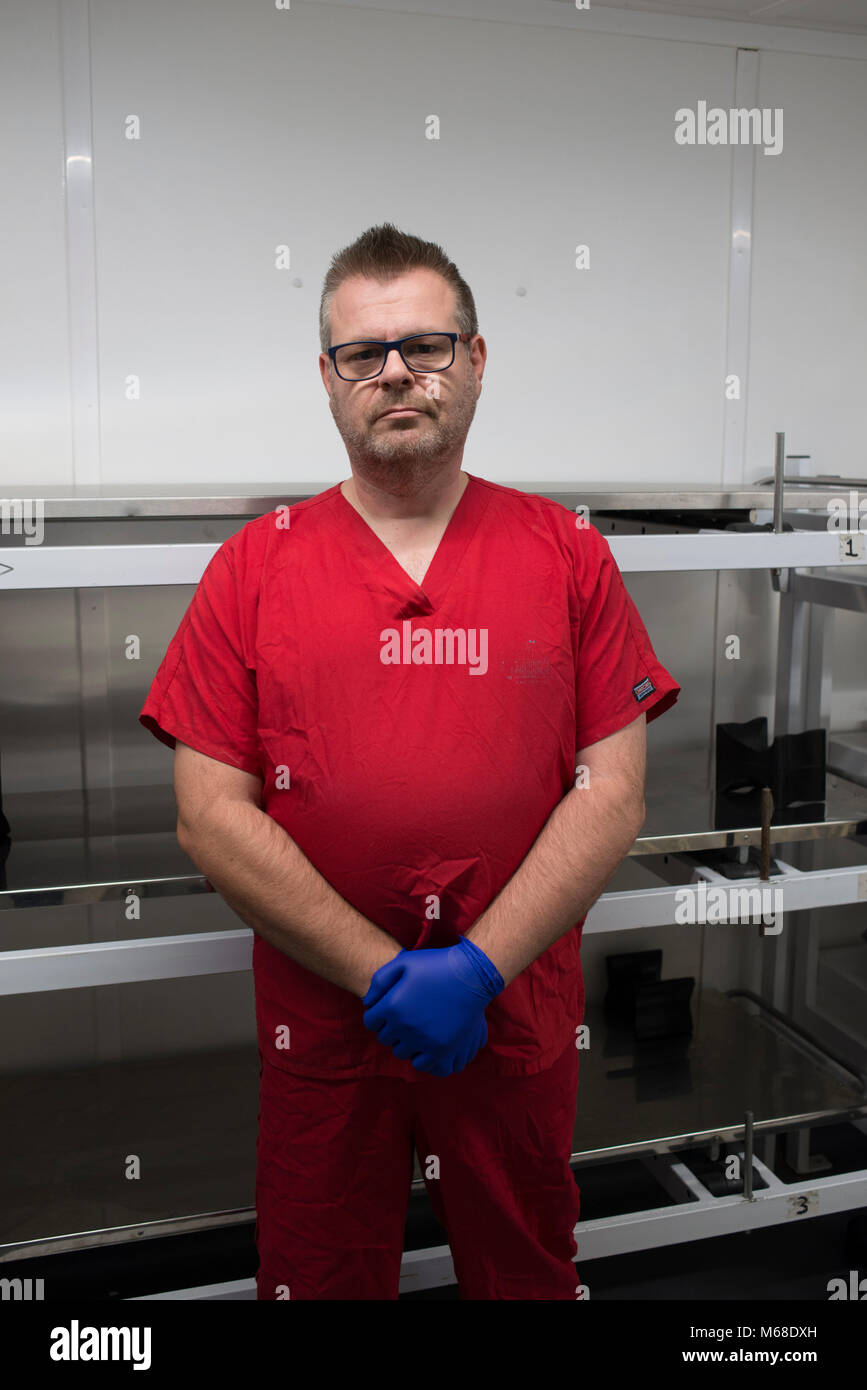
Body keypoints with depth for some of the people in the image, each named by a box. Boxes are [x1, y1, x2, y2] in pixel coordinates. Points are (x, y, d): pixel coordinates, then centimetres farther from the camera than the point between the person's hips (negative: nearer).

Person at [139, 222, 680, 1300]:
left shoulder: (567, 554, -1)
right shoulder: (253, 568, -3)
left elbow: (613, 791, -5)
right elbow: (211, 818, -8)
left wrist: (480, 966, -15)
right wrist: (384, 973, -14)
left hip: (519, 1021, 1)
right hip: (319, 1023, 0)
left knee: (527, 1272, 21)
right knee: (317, 1278, 19)